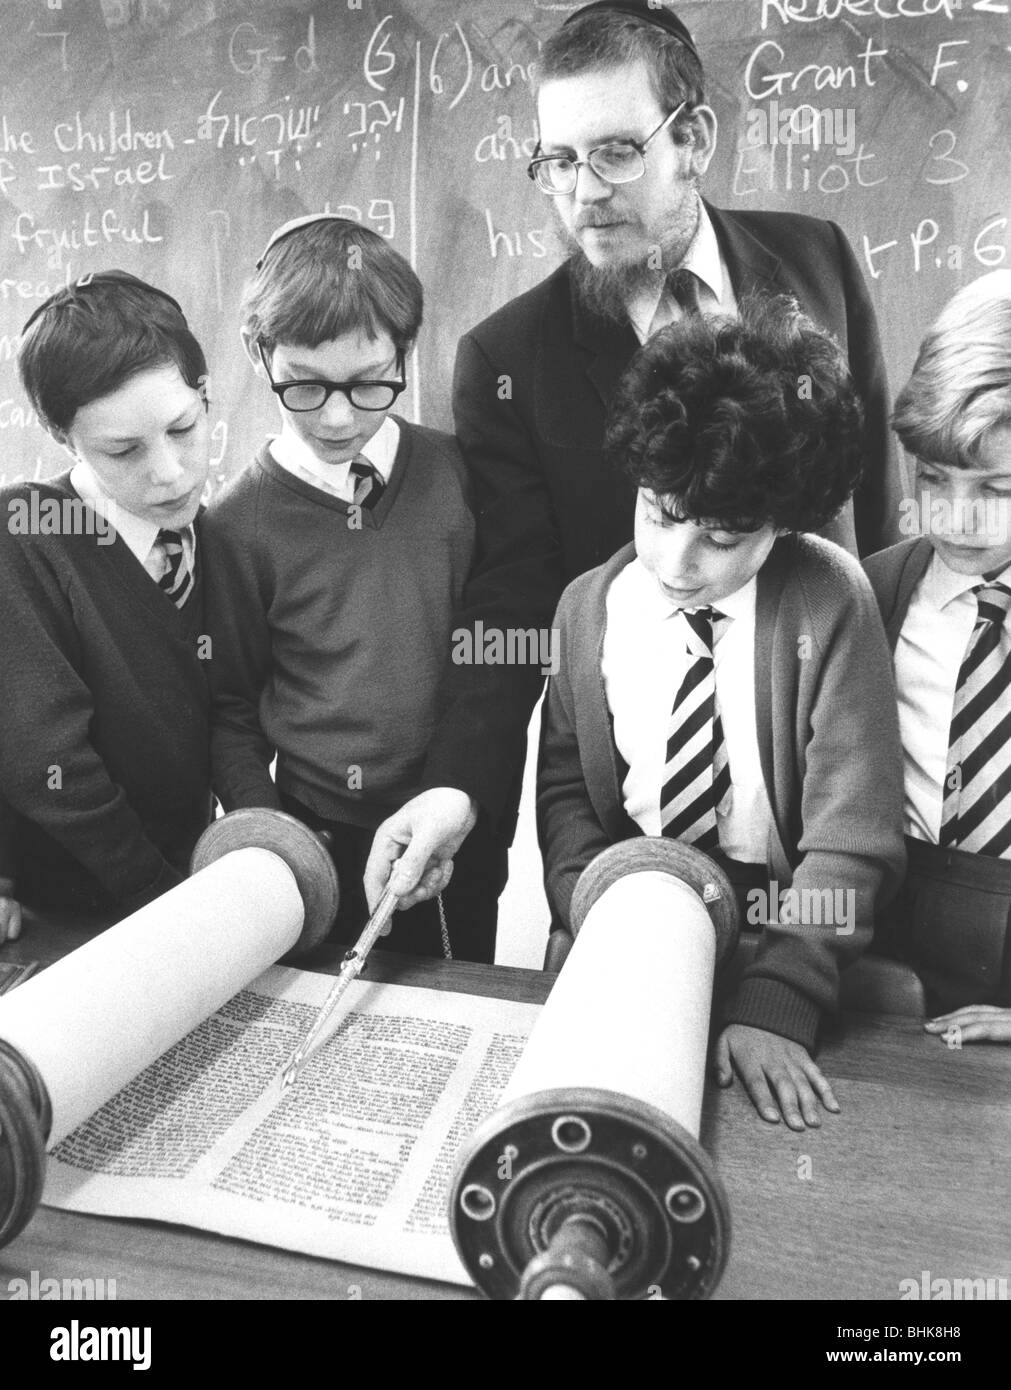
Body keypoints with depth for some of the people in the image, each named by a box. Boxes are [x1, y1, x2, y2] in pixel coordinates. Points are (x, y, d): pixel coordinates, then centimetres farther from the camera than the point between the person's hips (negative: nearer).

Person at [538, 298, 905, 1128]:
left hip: (783, 919, -1)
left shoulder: (828, 602, -12)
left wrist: (777, 1003, -22)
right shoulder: (588, 605, -1)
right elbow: (565, 782, 5)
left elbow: (852, 835, -13)